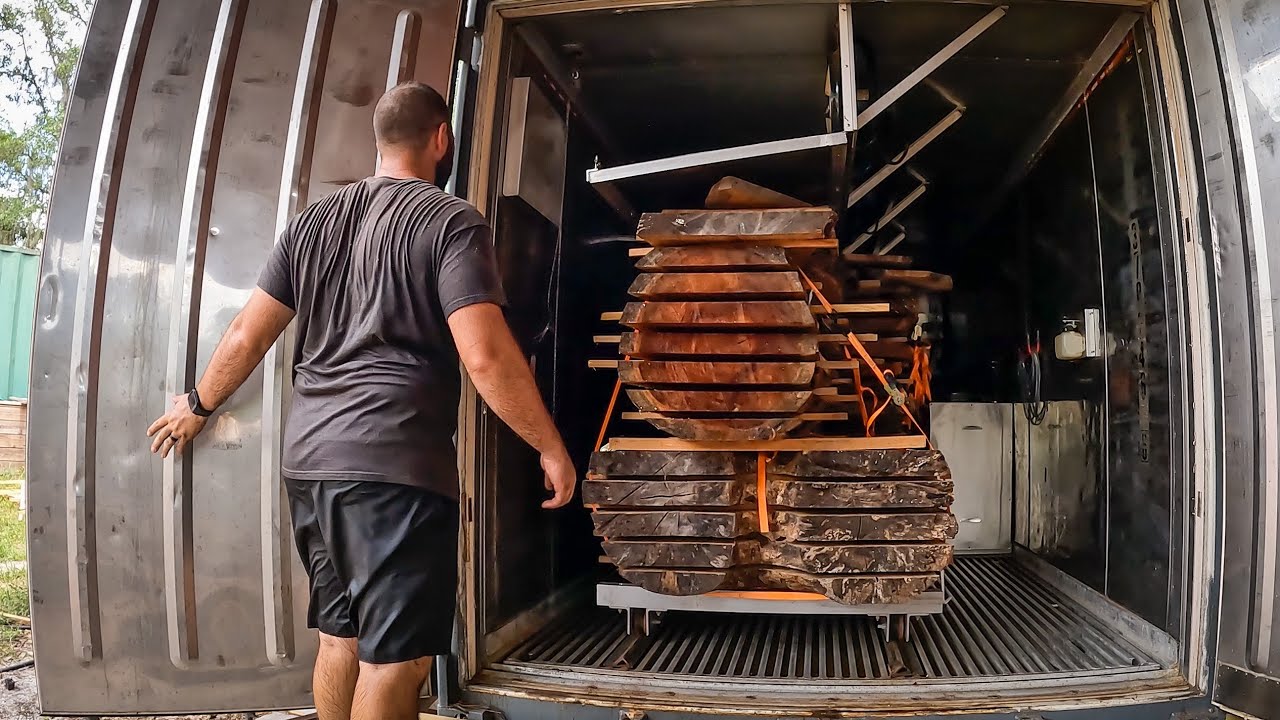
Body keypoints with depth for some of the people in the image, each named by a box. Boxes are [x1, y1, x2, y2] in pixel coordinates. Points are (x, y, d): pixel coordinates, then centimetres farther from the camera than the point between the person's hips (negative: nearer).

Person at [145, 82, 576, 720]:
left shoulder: (314, 221, 15)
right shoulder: (452, 222, -5)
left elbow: (247, 335, 16)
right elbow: (486, 357, -15)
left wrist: (198, 406, 32)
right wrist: (550, 447, -6)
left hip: (308, 459, 8)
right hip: (396, 466, -7)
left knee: (339, 636, 19)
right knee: (395, 656, 1)